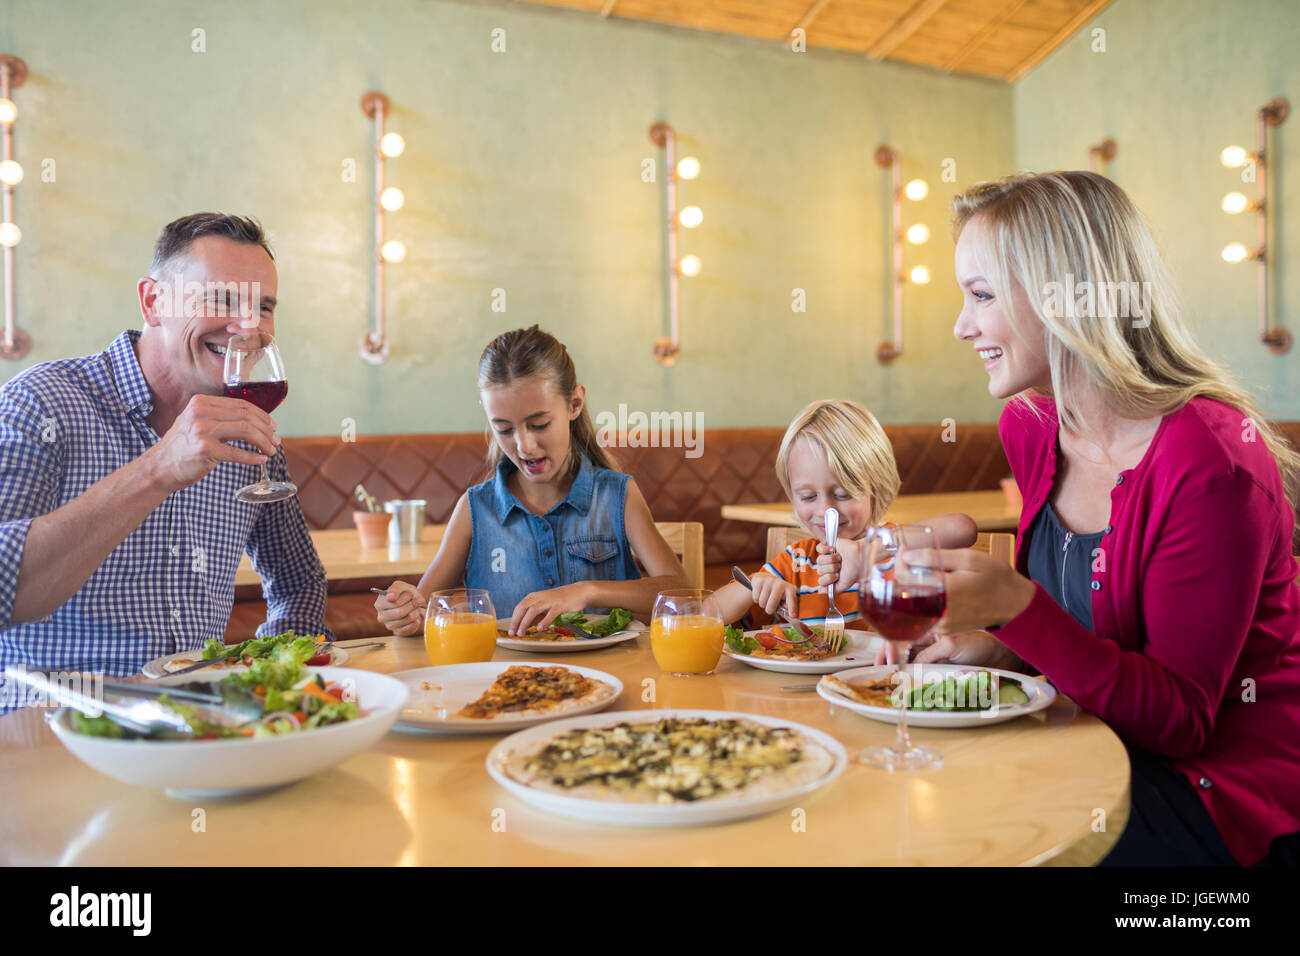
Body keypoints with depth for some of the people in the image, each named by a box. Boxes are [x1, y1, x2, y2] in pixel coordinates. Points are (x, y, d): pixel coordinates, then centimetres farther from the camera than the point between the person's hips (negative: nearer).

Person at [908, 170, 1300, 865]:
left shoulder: (1211, 460, -22)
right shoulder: (1030, 426, 0)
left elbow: (1179, 720, -21)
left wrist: (1017, 606, -33)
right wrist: (998, 648, -9)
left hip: (1228, 779, -6)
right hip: (1095, 750, 6)